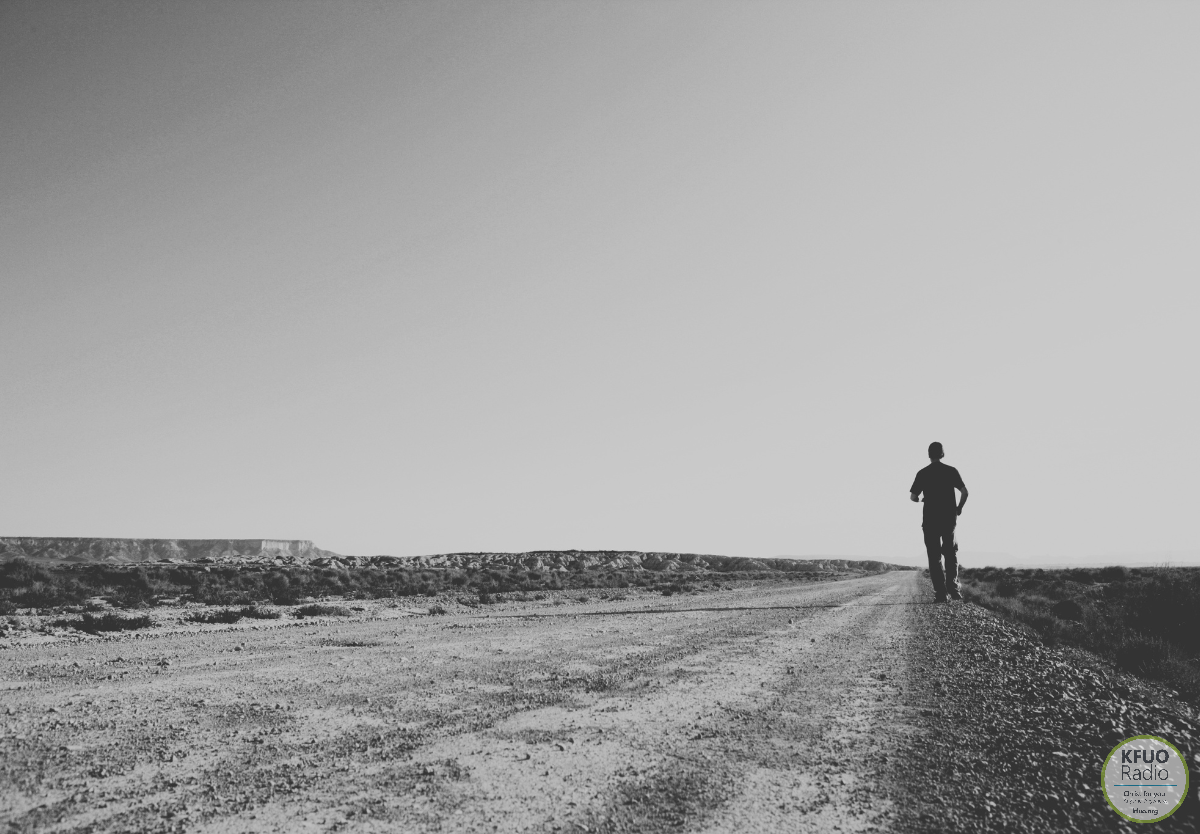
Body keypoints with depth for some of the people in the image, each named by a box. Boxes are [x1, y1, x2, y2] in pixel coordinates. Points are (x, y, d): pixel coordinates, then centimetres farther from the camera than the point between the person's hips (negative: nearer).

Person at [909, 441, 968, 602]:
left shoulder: (923, 473, -2)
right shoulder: (951, 471, -1)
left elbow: (913, 496, -4)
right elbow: (965, 492, -8)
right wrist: (959, 508, 7)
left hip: (930, 520, -1)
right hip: (949, 519, 1)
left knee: (934, 557, 4)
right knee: (951, 554, 15)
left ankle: (940, 593, -2)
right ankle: (953, 589, 3)